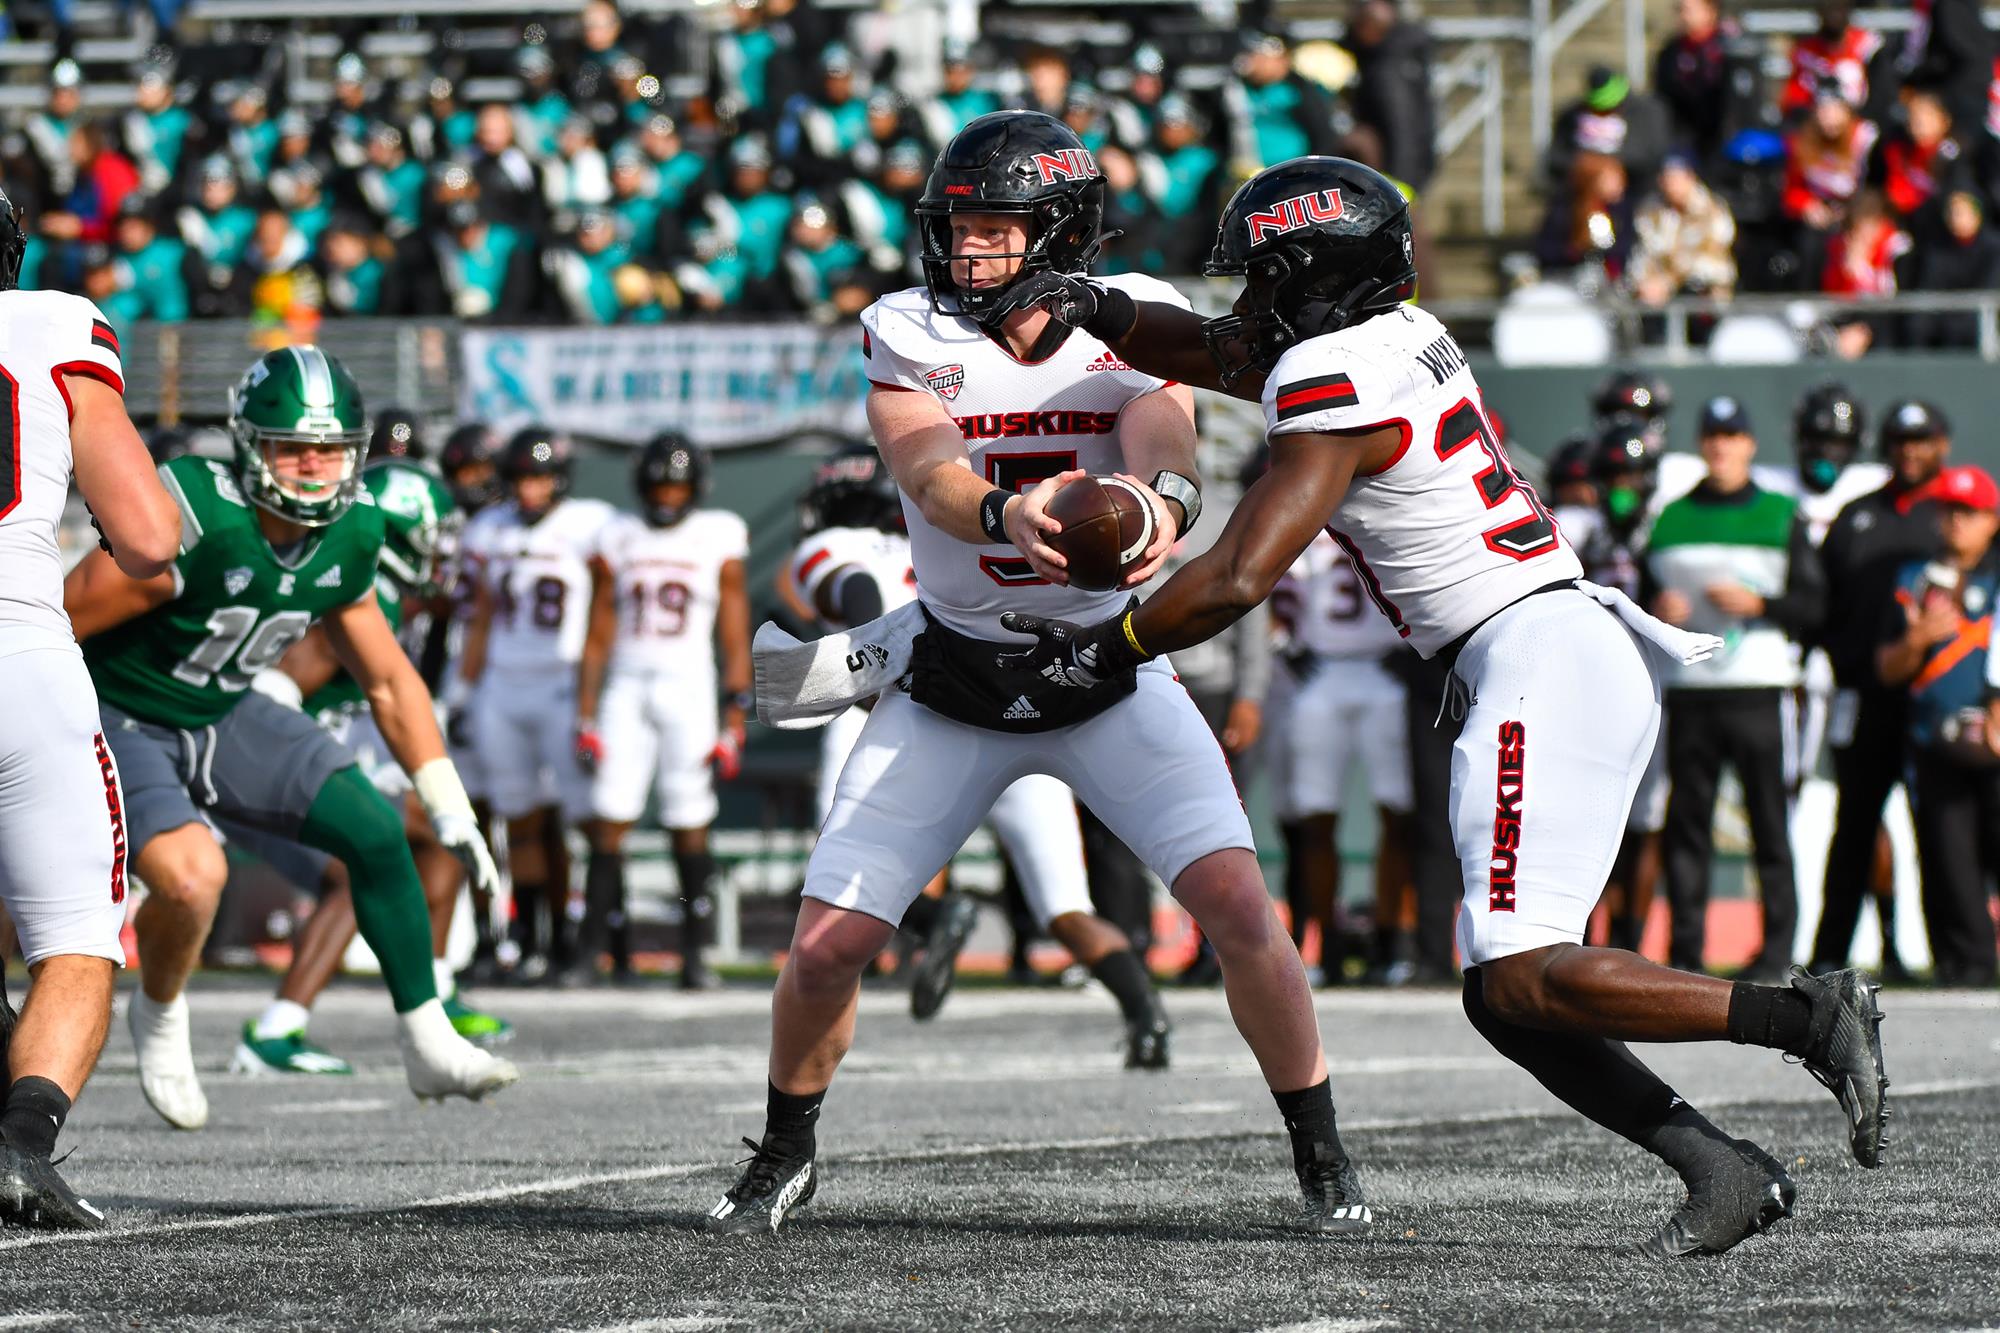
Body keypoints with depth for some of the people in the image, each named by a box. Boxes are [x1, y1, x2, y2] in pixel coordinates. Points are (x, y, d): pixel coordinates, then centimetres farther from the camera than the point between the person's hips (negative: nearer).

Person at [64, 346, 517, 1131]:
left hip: (225, 715, 7)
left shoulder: (347, 539, -7)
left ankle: (427, 1044, 7)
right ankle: (160, 1020, 4)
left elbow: (389, 682, 7)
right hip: (117, 719, -7)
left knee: (375, 833, -6)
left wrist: (448, 808, 6)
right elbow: (53, 626, -23)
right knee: (193, 877, -29)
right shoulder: (192, 525, -31)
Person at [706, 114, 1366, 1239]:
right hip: (955, 683, 1)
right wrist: (1009, 514, -54)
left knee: (1238, 904, -18)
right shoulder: (910, 336, -13)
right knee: (827, 947, -4)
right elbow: (931, 475, -31)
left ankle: (1323, 1164, 0)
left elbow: (1164, 442, -31)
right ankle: (788, 1155, 25)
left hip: (1113, 670, -1)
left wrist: (1165, 502, -56)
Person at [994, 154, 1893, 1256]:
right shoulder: (1394, 339, 17)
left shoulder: (1337, 390, -11)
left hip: (1542, 664, -10)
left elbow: (1235, 582, -16)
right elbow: (1207, 354, 32)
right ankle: (1725, 1170, -3)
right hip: (1590, 658, 10)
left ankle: (1809, 1016, -18)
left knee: (1518, 983, -17)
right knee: (1503, 994, 6)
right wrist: (1096, 309, 14)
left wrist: (1101, 650, -2)